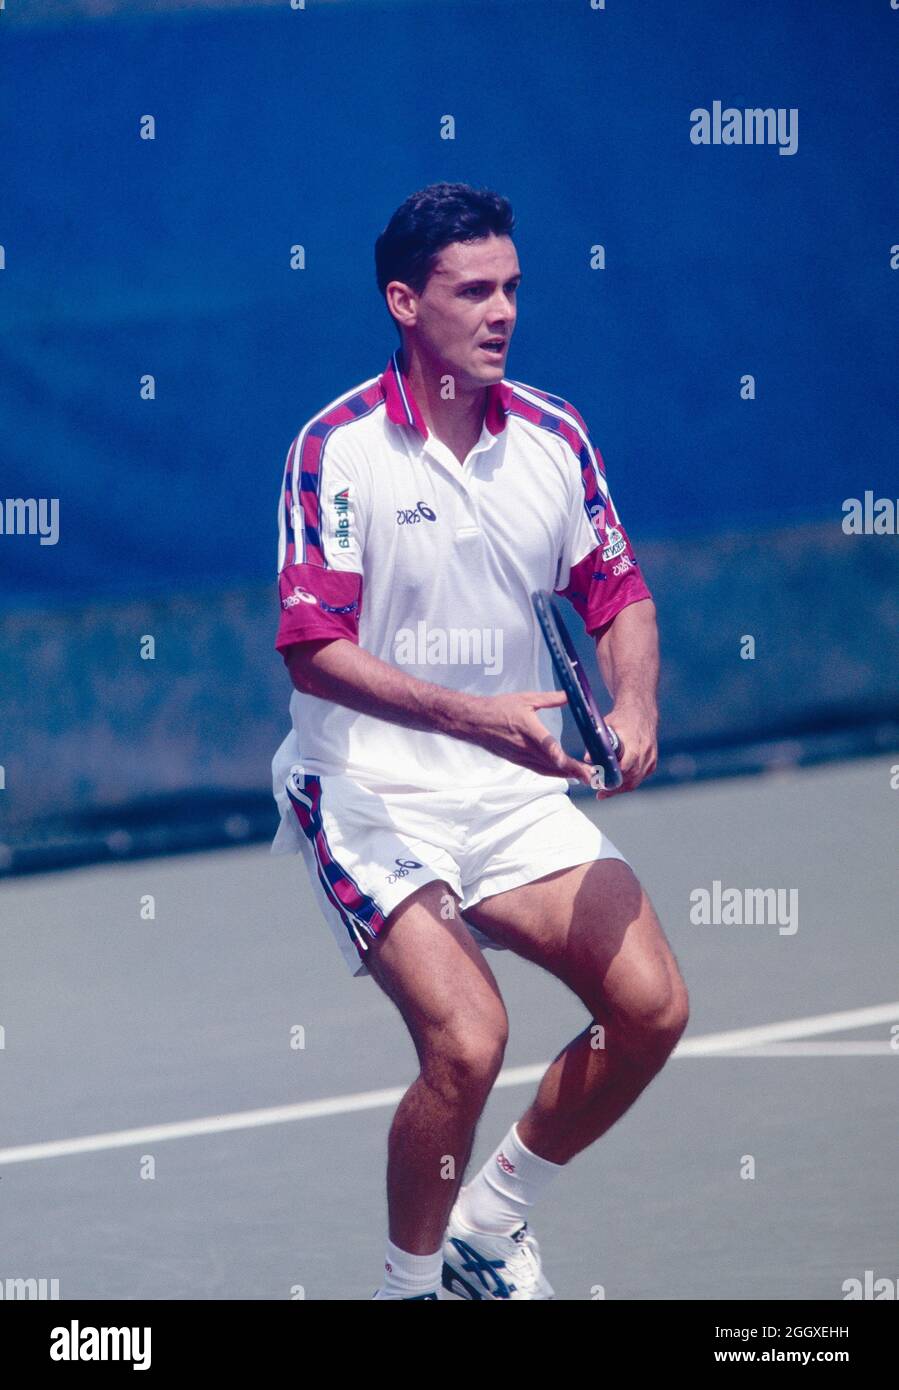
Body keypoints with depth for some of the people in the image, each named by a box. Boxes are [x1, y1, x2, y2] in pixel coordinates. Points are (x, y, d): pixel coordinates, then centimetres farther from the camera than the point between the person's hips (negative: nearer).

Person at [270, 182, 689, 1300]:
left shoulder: (553, 435, 2)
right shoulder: (337, 448, -13)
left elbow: (618, 592, 12)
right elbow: (314, 650, -18)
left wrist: (633, 712, -9)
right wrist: (480, 717, -29)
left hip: (518, 792, 6)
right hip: (369, 795, -5)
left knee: (651, 1007, -6)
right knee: (466, 1040, -24)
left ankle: (491, 1220, 17)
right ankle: (410, 1283, 0)